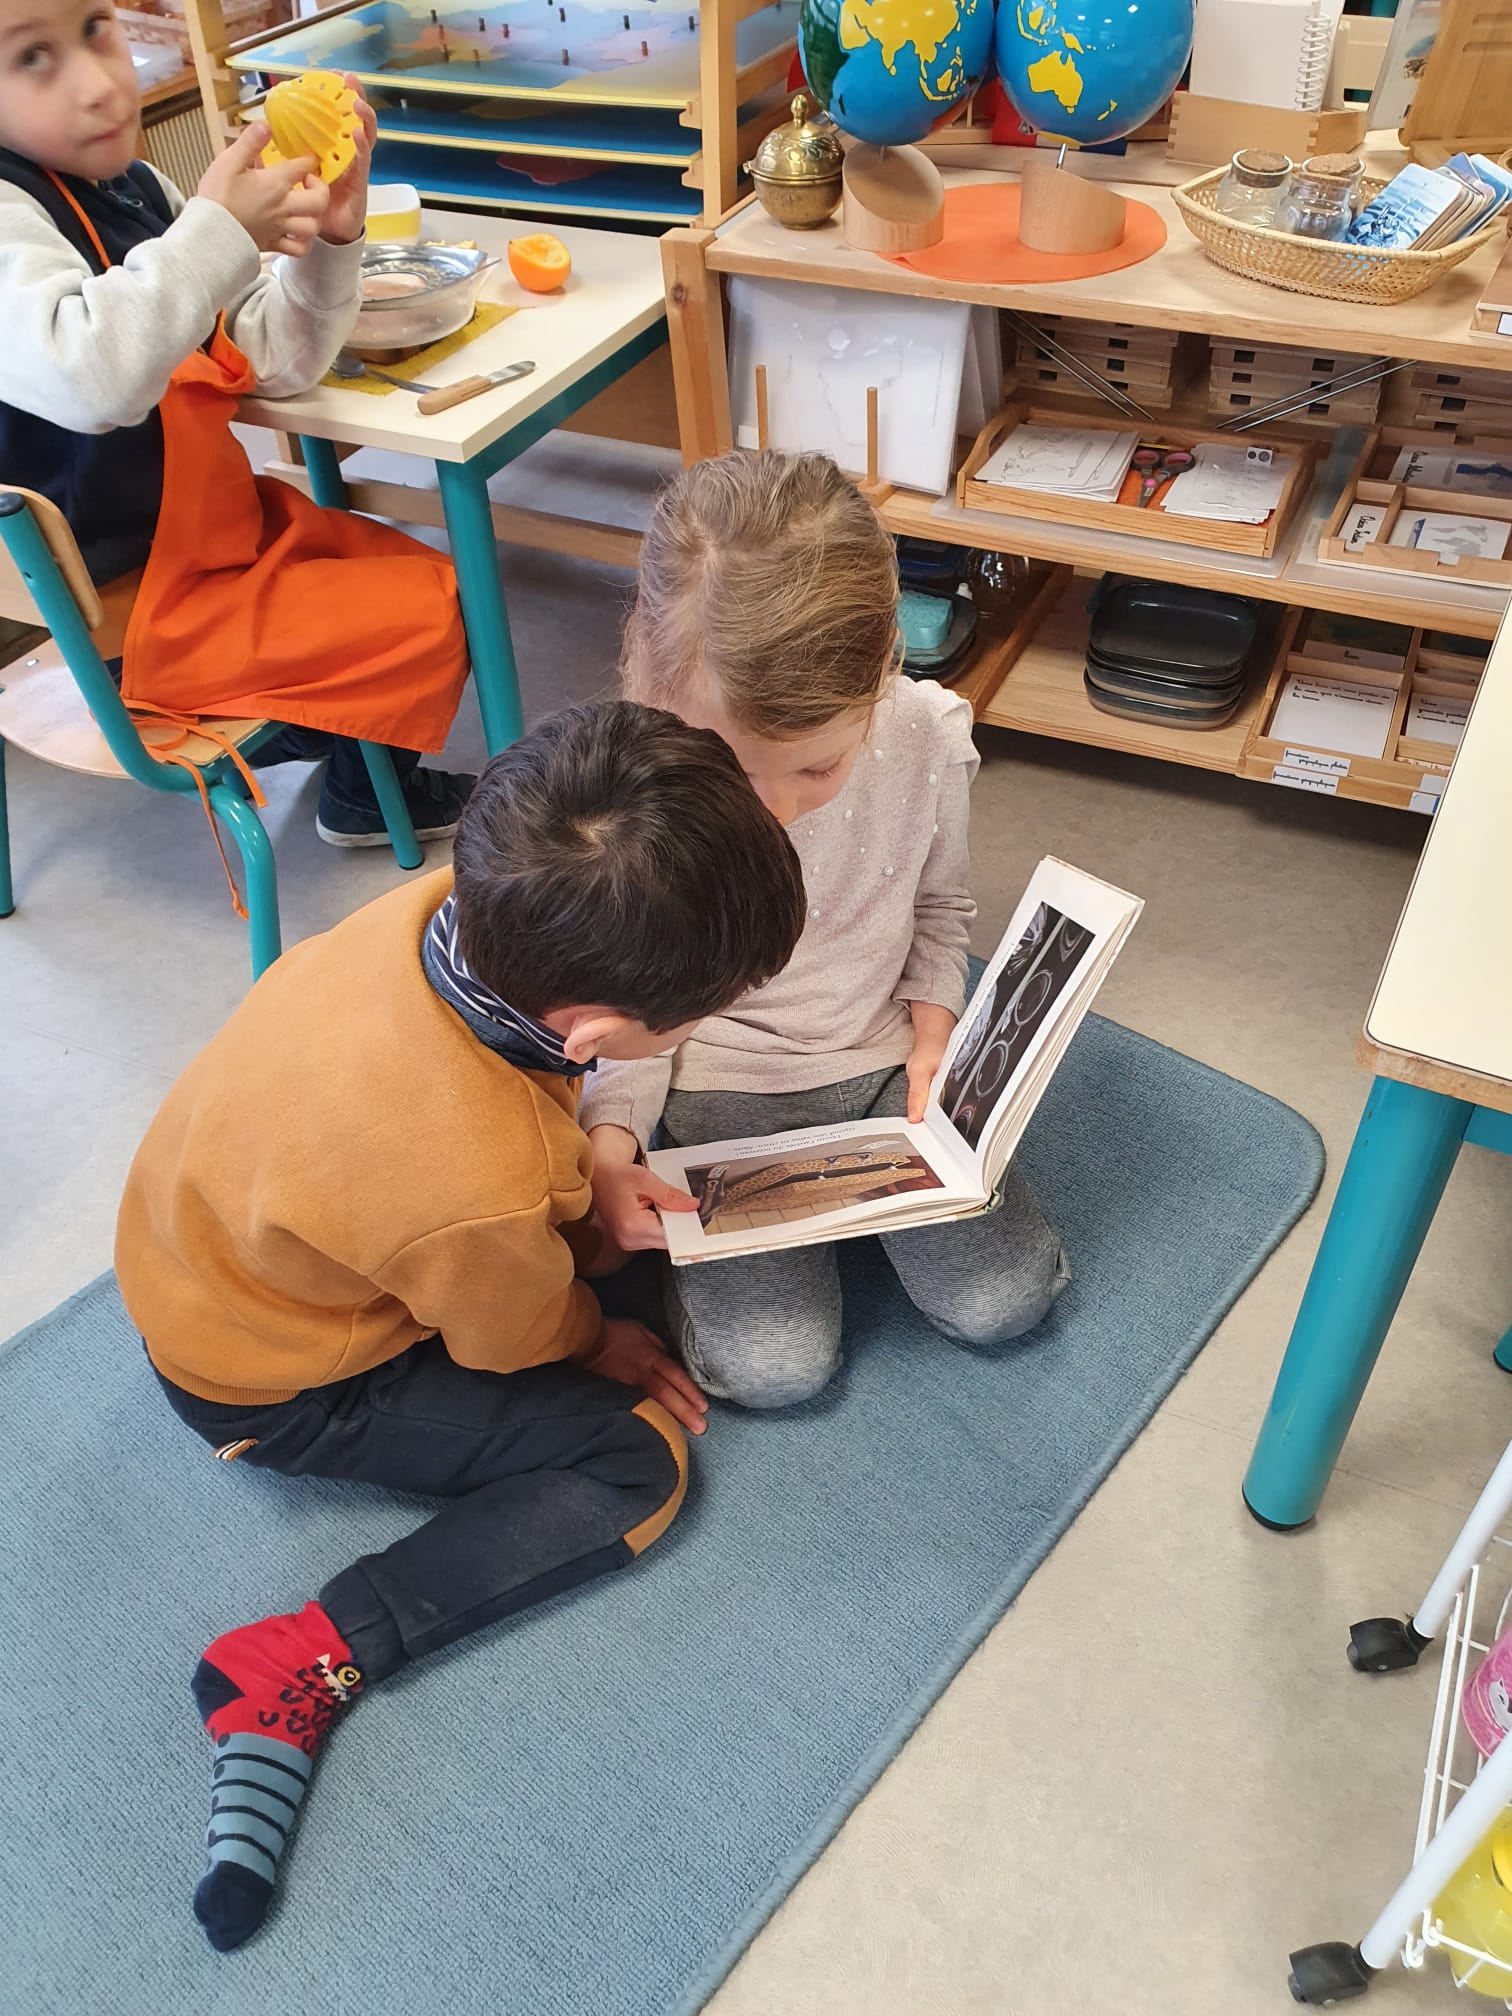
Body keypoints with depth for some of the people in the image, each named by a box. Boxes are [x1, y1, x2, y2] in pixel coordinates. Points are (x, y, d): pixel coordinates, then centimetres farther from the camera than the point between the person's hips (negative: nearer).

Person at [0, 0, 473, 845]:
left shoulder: (132, 188, 3)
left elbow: (273, 362, 4)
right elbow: (87, 379, -42)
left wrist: (329, 238, -11)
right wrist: (217, 230, -36)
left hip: (213, 520, 9)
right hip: (126, 607, -9)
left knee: (431, 579, 18)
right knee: (427, 621, -7)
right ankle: (363, 796, 19)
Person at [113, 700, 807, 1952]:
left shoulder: (460, 902, -27)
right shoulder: (479, 1190, -43)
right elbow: (522, 1341, -17)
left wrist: (593, 1172, -5)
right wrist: (601, 1343, 1)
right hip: (273, 1389, -7)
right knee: (638, 1467, -9)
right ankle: (311, 1668, -8)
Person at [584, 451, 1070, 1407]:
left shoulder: (930, 737, -20)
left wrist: (932, 1028, -12)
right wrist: (610, 1147, -25)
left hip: (882, 1053, 3)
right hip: (720, 1079, -2)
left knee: (1004, 1302, -3)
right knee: (776, 1367, -13)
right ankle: (691, 1231, 18)